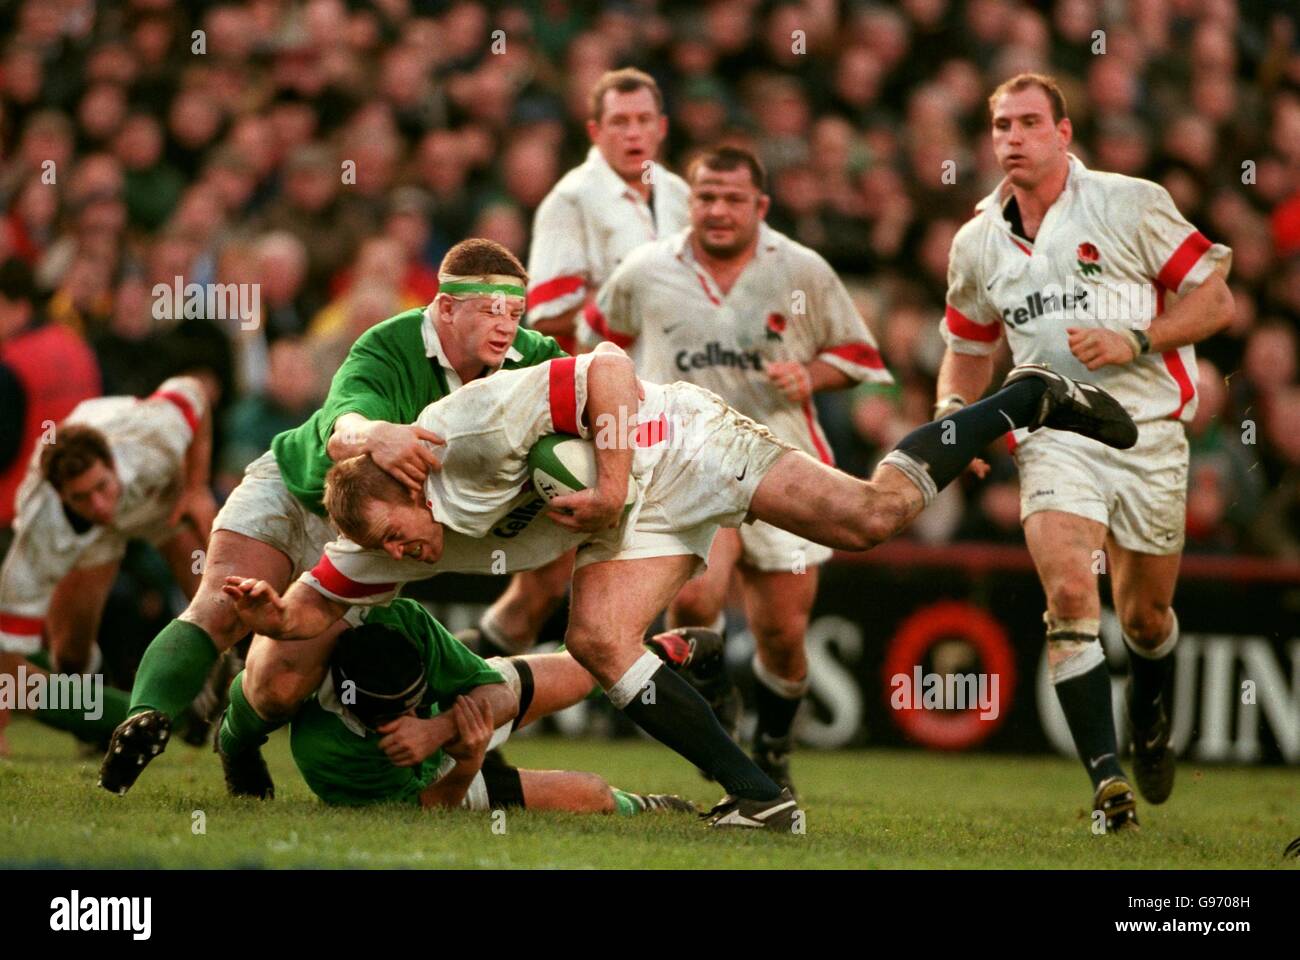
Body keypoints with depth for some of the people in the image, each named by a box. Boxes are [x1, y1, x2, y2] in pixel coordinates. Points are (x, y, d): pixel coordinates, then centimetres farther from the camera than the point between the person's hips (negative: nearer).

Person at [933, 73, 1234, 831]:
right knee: (1070, 595, -21)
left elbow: (1216, 299, -4)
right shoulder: (978, 243, 8)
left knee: (1145, 612, 10)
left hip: (1148, 431, -2)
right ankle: (1107, 779, -21)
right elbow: (970, 347, 23)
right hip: (1054, 437, 2)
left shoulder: (1130, 204, -5)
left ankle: (1150, 715, 45)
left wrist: (1136, 340, -16)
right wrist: (953, 415, 5)